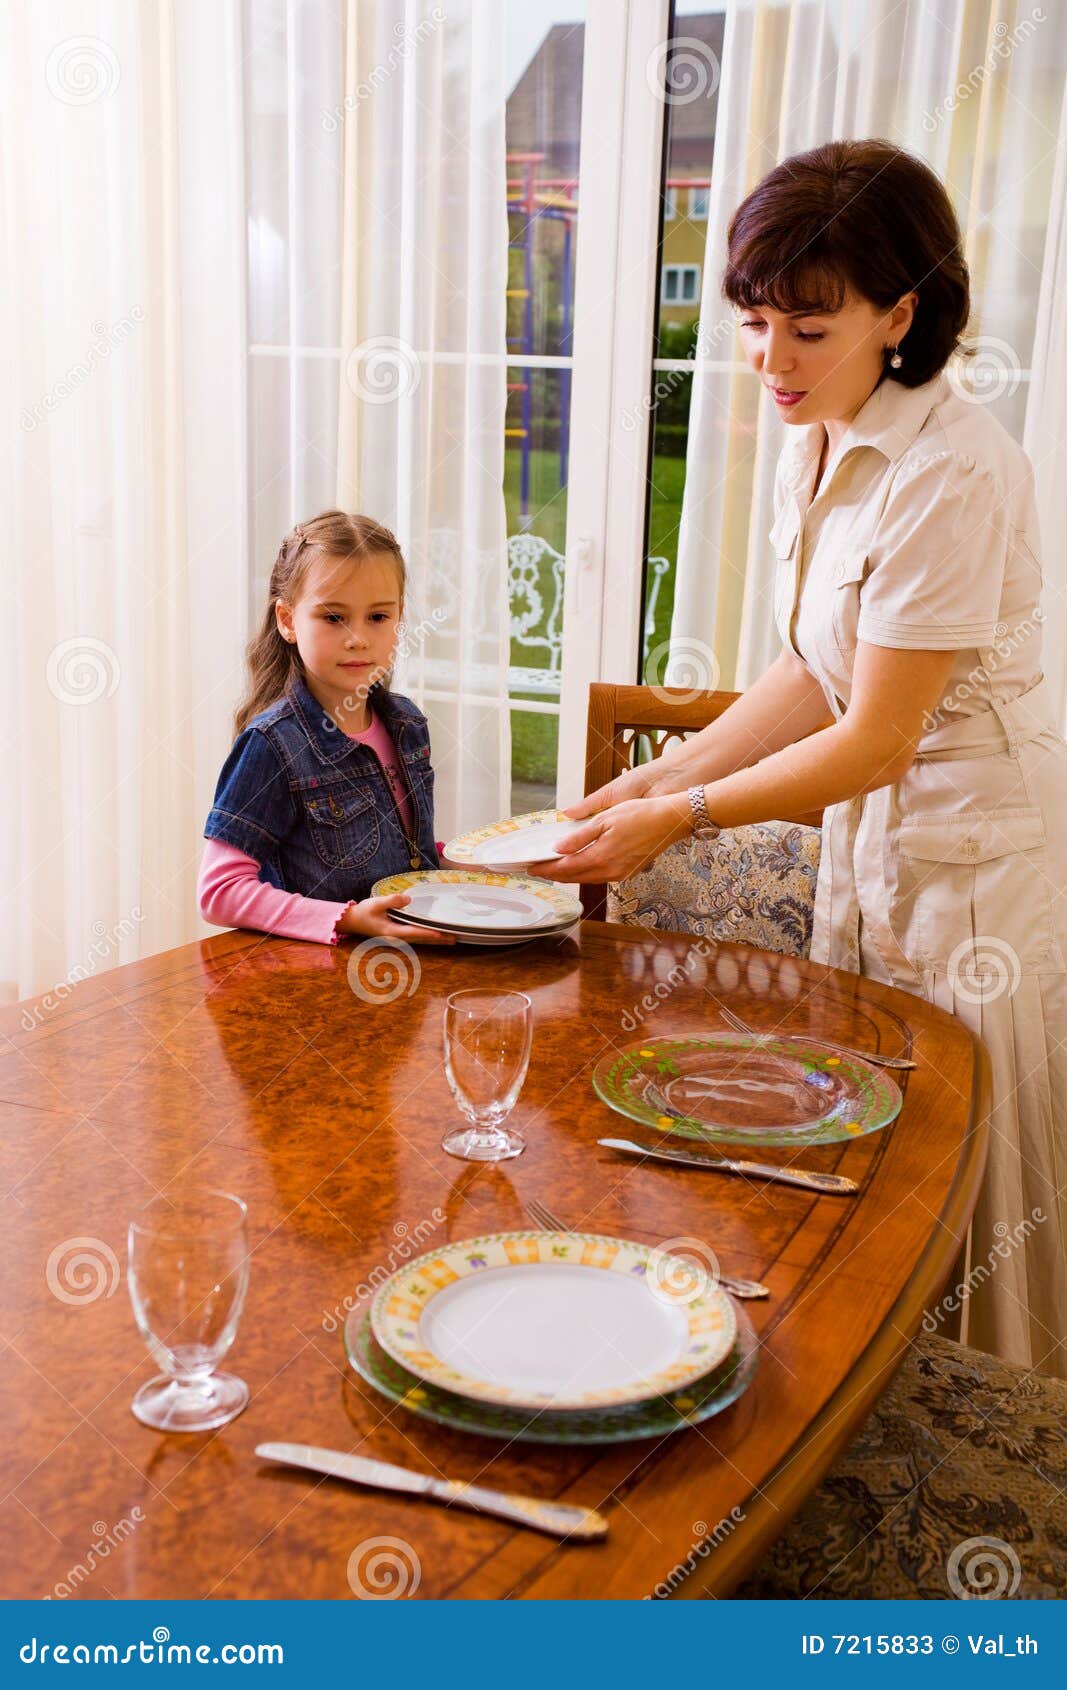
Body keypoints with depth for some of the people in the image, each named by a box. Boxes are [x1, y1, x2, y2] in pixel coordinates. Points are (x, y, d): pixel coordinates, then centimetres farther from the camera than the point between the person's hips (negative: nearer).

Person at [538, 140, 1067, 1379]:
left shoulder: (951, 472, -22)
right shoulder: (811, 448, 5)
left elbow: (877, 739, -21)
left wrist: (678, 819, -15)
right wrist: (657, 779, 4)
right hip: (869, 844, 8)